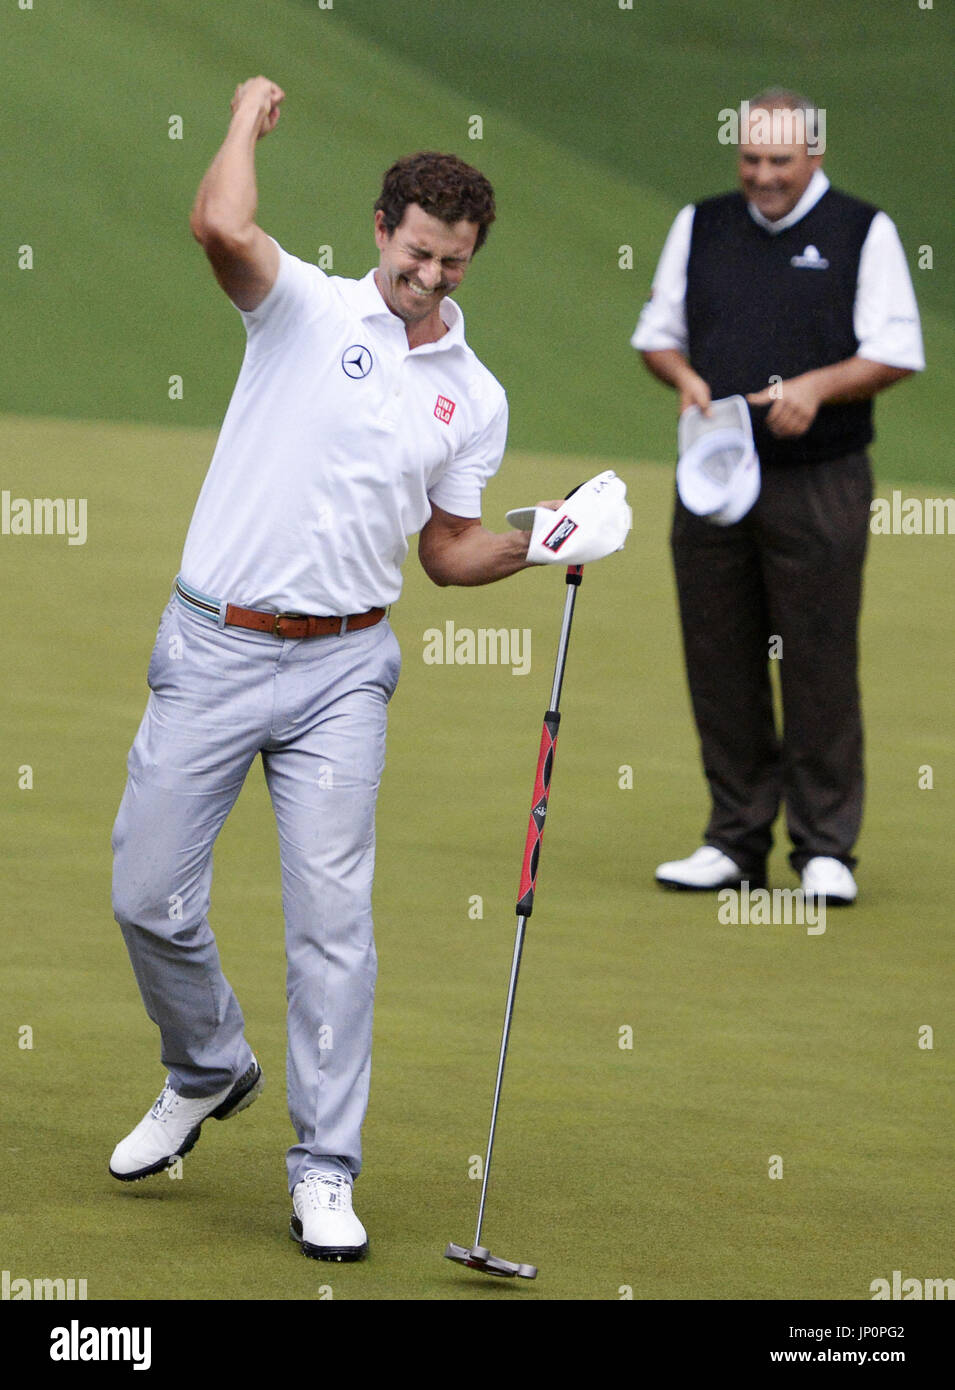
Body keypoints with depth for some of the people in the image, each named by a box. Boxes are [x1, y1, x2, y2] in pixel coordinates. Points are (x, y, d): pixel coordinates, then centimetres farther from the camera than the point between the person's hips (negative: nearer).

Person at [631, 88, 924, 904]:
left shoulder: (864, 232, 2)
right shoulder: (700, 227, 13)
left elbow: (897, 353, -1)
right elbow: (658, 333, 18)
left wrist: (817, 386, -17)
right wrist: (685, 378, -4)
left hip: (820, 484, -3)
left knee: (820, 667, -4)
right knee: (720, 666, 4)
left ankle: (826, 849, 3)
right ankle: (735, 842, 13)